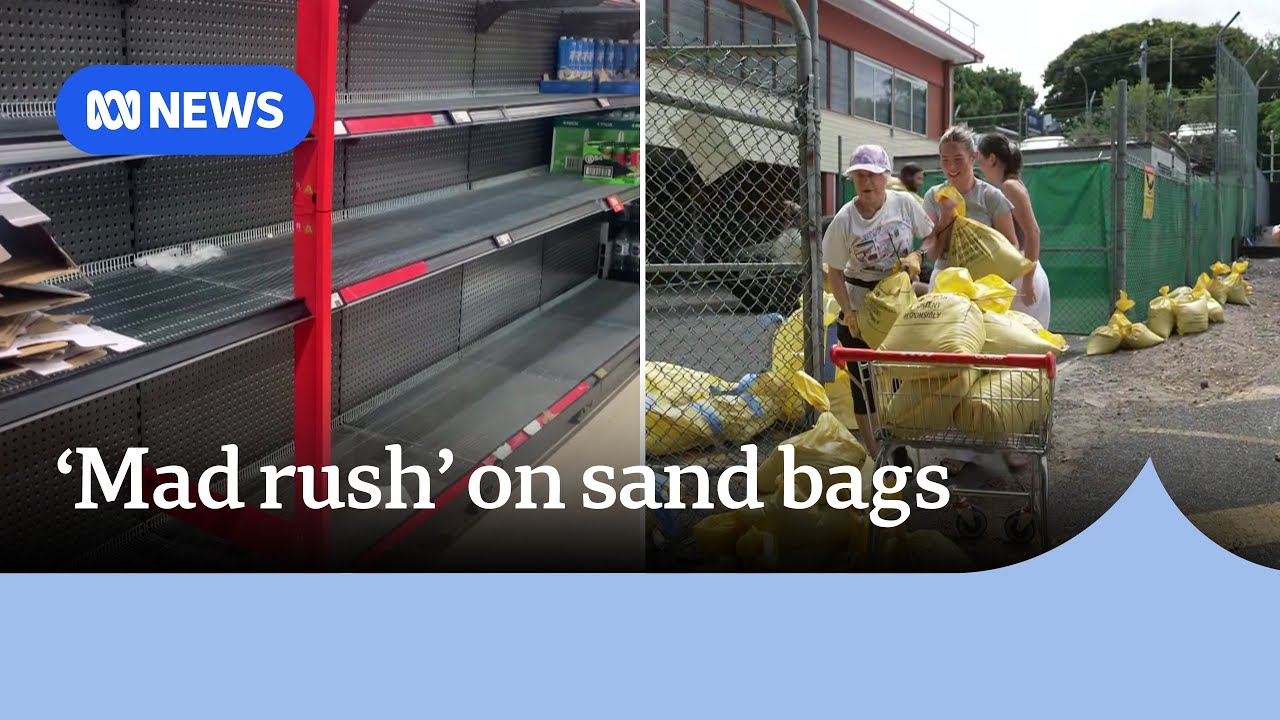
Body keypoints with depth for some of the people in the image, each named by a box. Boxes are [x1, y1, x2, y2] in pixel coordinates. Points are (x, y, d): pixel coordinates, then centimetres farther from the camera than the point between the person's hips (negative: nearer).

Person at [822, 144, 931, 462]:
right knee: (866, 382, 2)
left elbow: (931, 236, 5)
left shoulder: (904, 204, -10)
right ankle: (873, 454, 14)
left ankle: (901, 448, 26)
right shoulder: (845, 219, -15)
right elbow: (835, 272, -8)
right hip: (861, 307, -2)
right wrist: (848, 314, -14)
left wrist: (916, 257, -16)